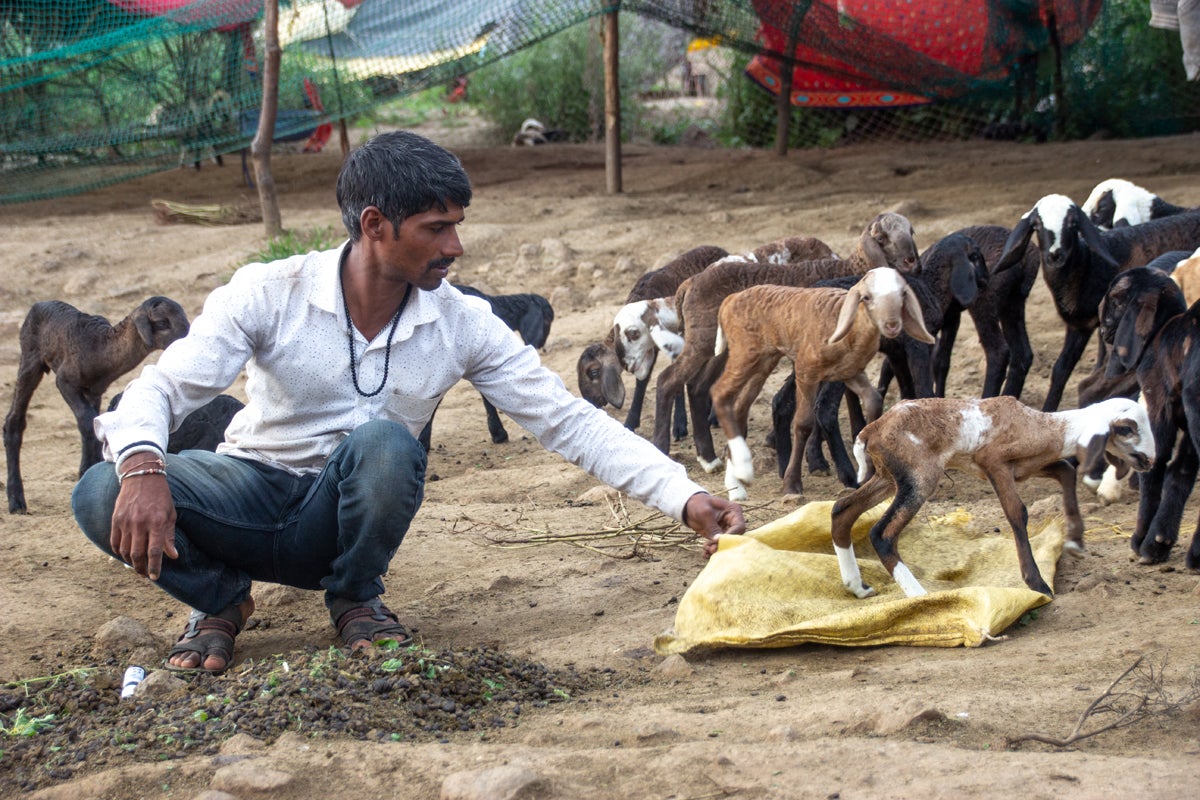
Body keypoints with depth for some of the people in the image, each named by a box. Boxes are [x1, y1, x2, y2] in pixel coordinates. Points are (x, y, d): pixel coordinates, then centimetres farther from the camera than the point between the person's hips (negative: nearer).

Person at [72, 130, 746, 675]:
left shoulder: (463, 325, -8)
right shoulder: (270, 293, -14)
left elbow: (568, 421, -7)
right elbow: (162, 388, -19)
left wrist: (687, 498, -17)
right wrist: (142, 470, -42)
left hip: (342, 520, 1)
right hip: (252, 492, -1)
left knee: (385, 442, -34)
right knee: (102, 495, -29)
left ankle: (356, 600, -4)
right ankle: (222, 599, 1)